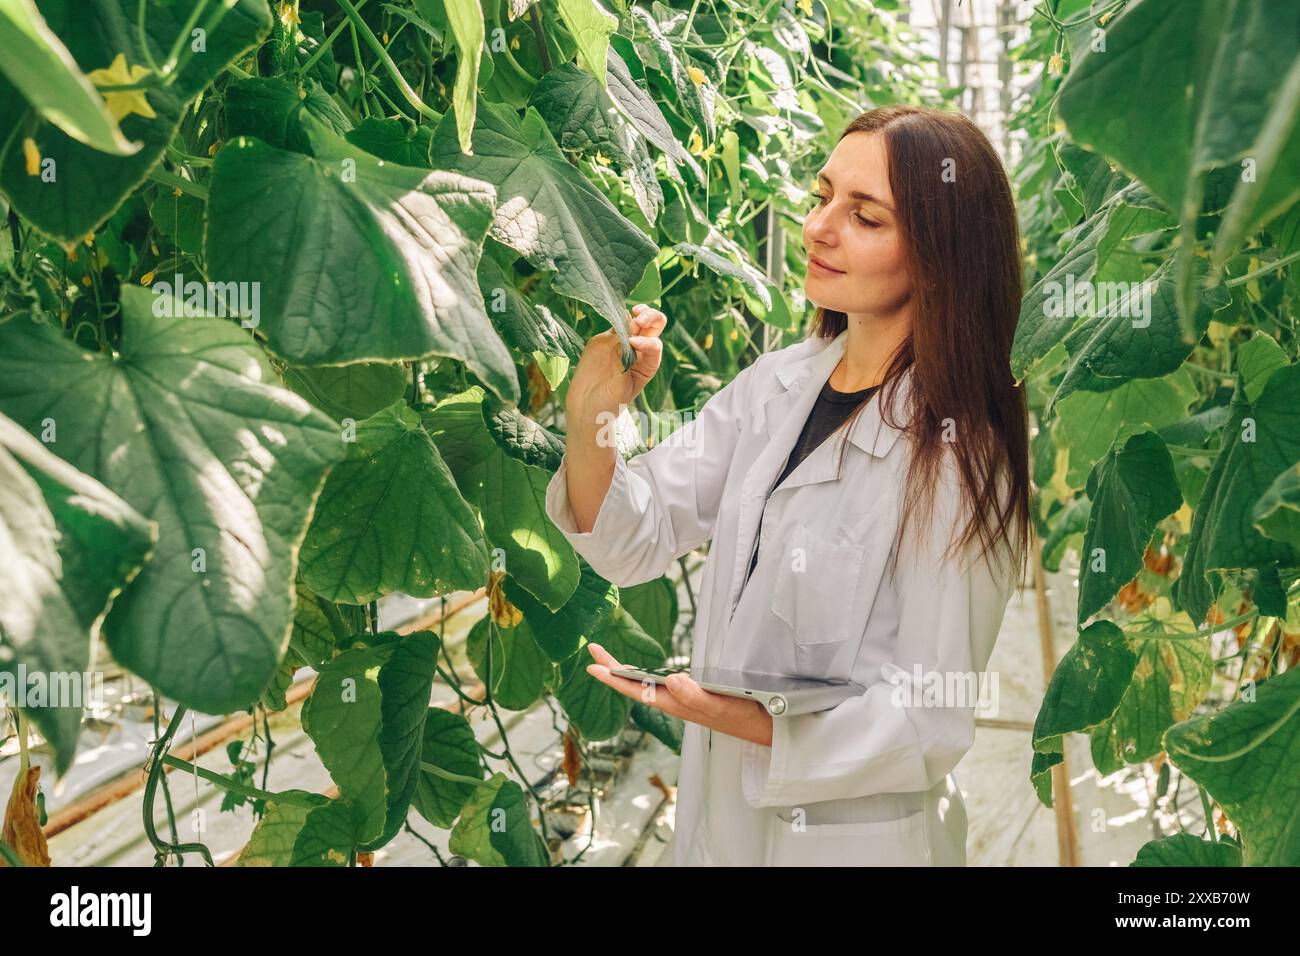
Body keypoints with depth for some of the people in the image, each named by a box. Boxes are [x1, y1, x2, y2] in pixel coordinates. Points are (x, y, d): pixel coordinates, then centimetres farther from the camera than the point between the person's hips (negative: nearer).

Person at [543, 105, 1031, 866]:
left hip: (853, 838, -6)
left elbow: (930, 722, -19)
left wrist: (749, 721, -31)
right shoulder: (777, 383, -3)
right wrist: (591, 420, -22)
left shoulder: (956, 458, -21)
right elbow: (637, 542, -5)